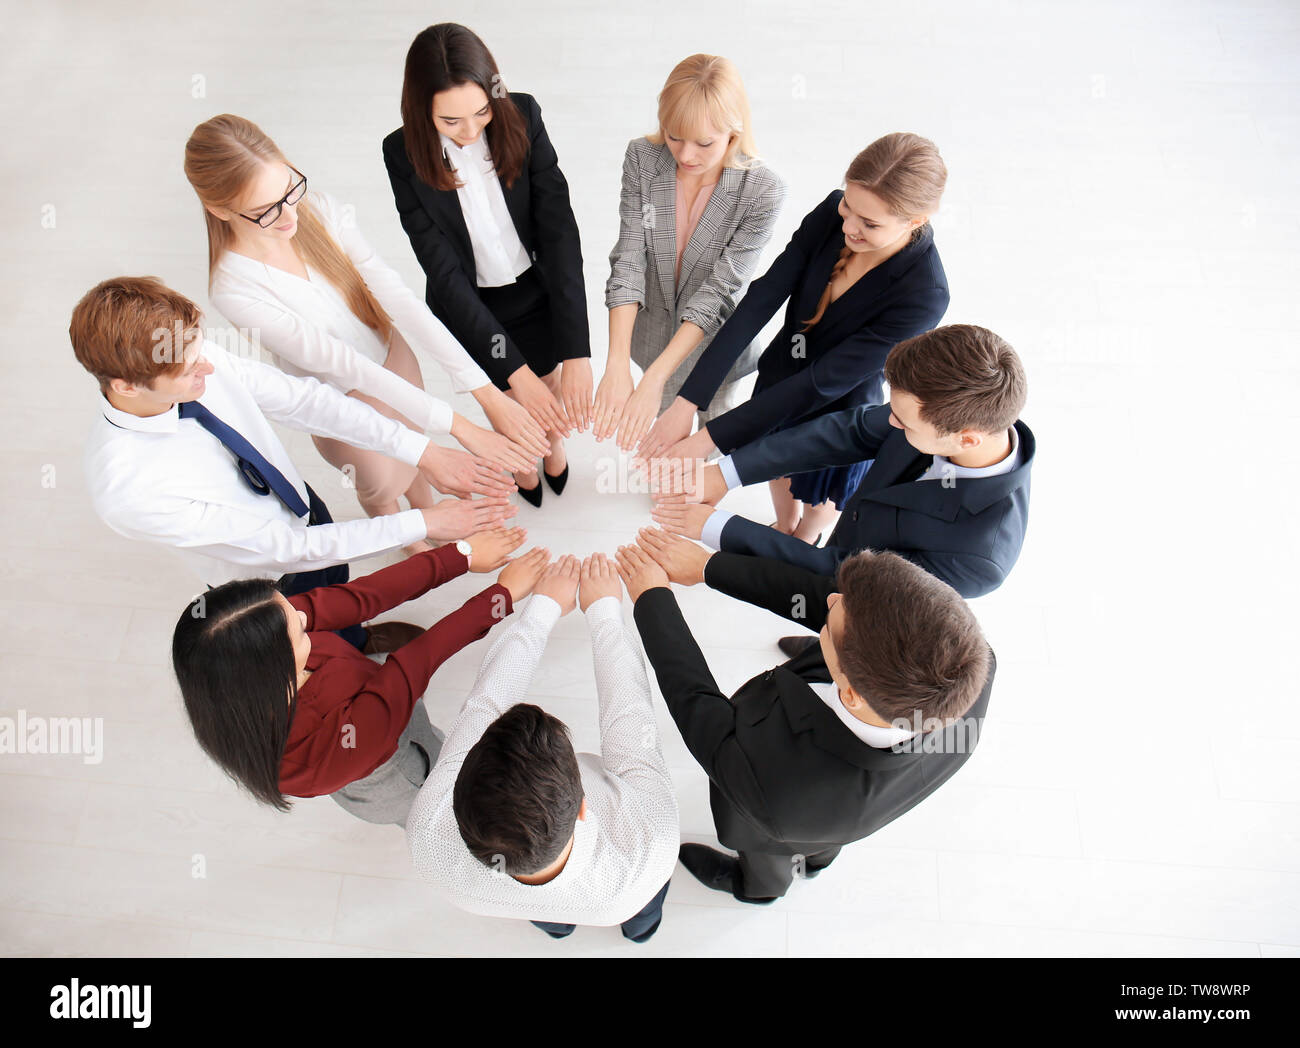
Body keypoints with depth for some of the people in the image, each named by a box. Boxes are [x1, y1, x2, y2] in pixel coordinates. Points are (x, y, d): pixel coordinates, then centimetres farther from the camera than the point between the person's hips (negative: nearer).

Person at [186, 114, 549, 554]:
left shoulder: (319, 209, -20)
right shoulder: (234, 289, -31)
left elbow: (398, 296, -26)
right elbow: (341, 363, -33)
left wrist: (486, 391, -33)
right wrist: (458, 426, -38)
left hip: (391, 352, 3)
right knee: (382, 485, 22)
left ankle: (427, 510, 62)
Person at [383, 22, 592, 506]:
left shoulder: (522, 117, -18)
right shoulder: (405, 153, -19)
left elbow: (560, 230, -23)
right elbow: (444, 271, -22)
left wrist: (577, 354, -32)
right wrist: (515, 371, -29)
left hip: (541, 288, 1)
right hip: (470, 307, -1)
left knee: (552, 382, 22)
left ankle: (554, 445, 58)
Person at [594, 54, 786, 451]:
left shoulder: (763, 190, -24)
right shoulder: (642, 157, -16)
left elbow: (720, 290, -27)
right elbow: (628, 258, -21)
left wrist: (654, 379, -35)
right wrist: (616, 365, -32)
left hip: (717, 343, -2)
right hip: (655, 332, 2)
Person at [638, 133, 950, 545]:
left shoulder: (924, 295, -35)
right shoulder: (832, 213, -22)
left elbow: (824, 382, -35)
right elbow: (761, 300, -25)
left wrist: (710, 437, -37)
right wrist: (687, 400, -33)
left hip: (835, 410, -3)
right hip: (780, 378, 4)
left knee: (818, 499, 27)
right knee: (778, 469, 30)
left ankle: (804, 544, 63)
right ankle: (784, 527, 65)